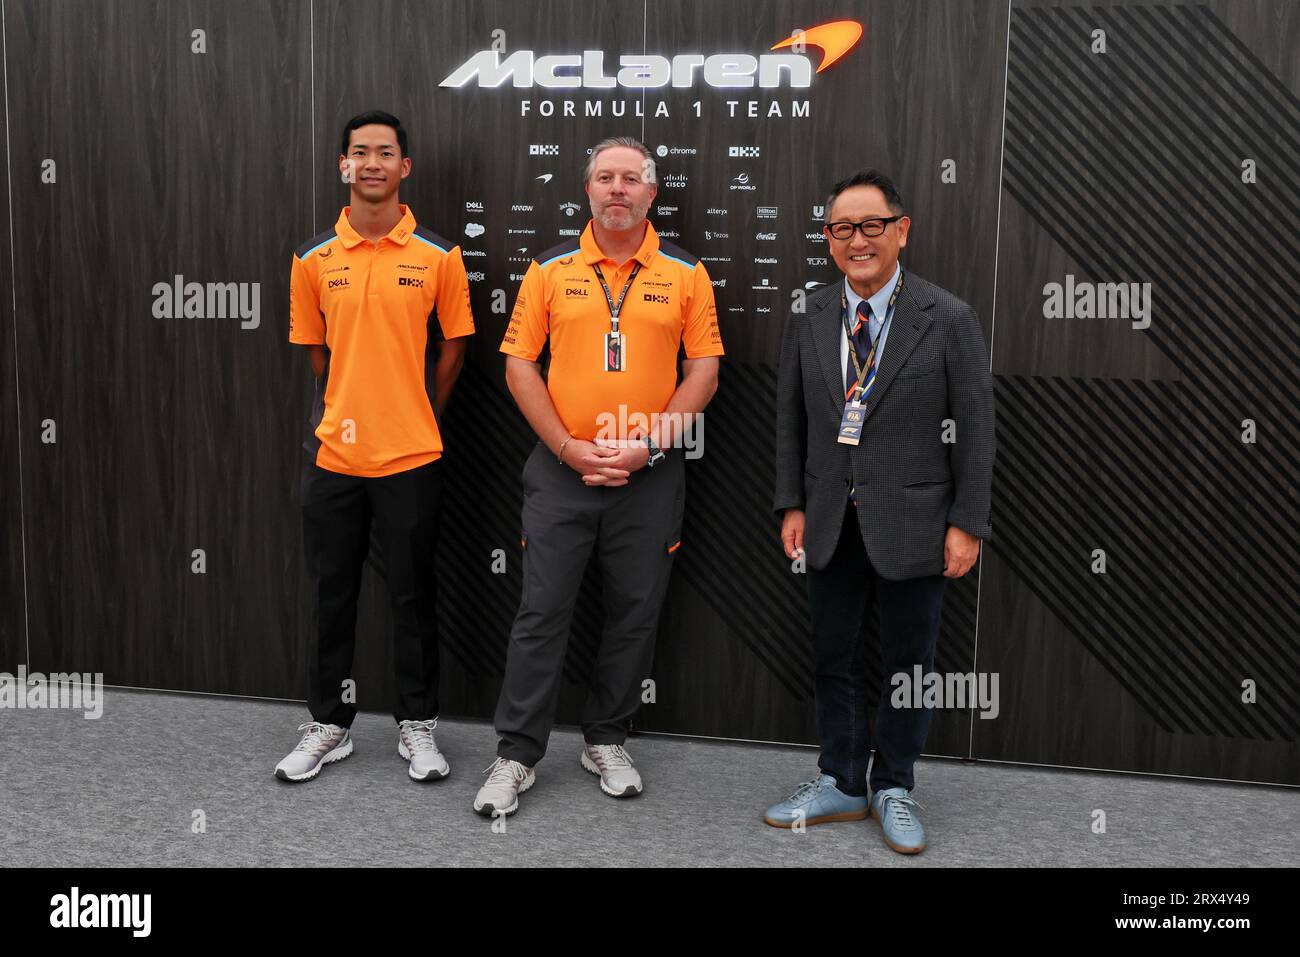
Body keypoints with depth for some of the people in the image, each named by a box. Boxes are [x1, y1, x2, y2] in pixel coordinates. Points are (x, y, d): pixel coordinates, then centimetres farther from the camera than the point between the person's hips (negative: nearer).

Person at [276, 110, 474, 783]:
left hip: (410, 456, -2)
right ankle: (328, 726, 26)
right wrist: (349, 413, 9)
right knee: (332, 594, 11)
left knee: (413, 595, 7)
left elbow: (452, 348, 6)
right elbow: (315, 349, 12)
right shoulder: (314, 259, 4)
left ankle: (417, 726, 23)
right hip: (333, 452, 2)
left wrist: (413, 418, 7)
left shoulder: (438, 256, -1)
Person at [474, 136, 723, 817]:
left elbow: (704, 372, 1)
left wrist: (648, 443, -10)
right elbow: (518, 365, 1)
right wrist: (569, 447, -9)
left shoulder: (685, 274, 3)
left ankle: (606, 742, 26)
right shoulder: (551, 269, 3)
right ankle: (517, 755, 12)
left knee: (635, 614, 9)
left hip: (651, 475, 1)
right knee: (542, 611, 2)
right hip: (561, 469, -1)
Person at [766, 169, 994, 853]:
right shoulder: (807, 319, 4)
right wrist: (793, 505, 5)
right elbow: (791, 418, 9)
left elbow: (975, 427, -6)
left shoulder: (949, 320, -7)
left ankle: (894, 790, 27)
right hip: (832, 523, 3)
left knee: (908, 661, 9)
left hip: (912, 525, -3)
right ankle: (842, 784, 28)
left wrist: (967, 524, -9)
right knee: (834, 657, 12)